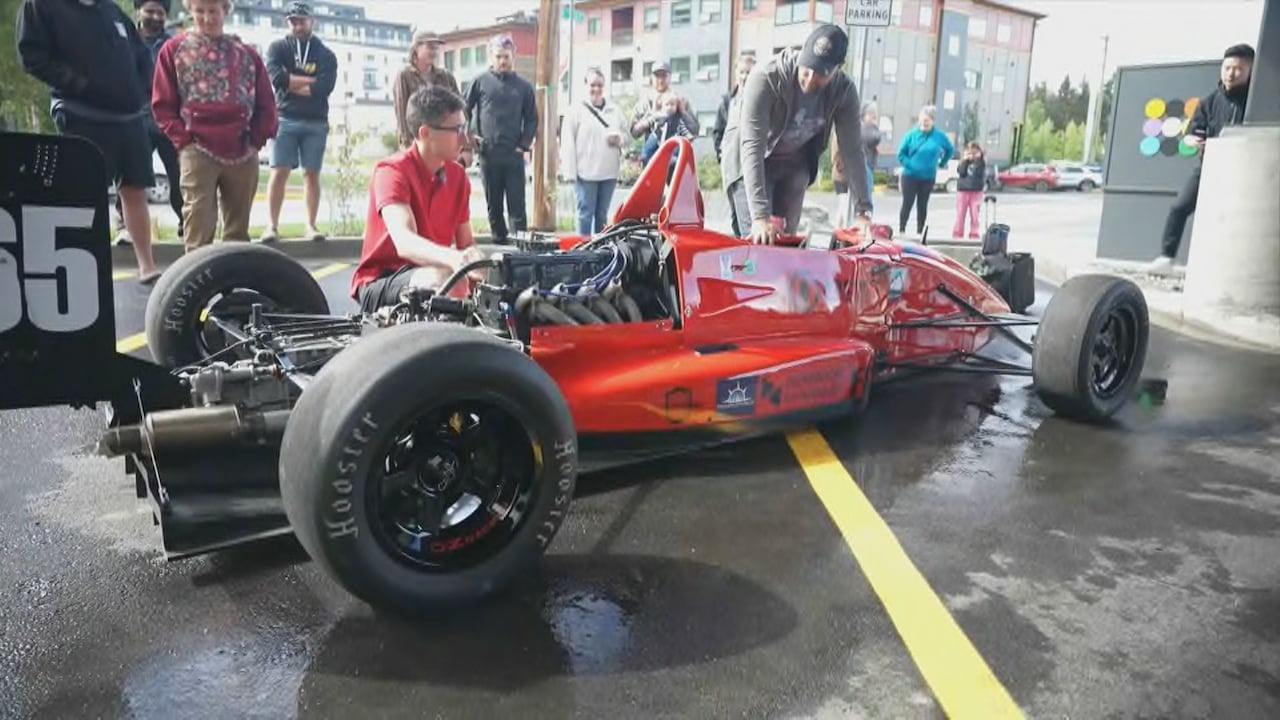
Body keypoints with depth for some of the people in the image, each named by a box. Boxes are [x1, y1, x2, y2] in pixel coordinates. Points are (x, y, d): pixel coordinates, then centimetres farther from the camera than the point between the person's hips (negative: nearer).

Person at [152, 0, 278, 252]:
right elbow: (163, 105, 5)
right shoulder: (174, 50, 7)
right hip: (197, 151, -2)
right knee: (198, 229, -9)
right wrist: (183, 139, -6)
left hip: (243, 153, 2)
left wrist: (256, 139, 1)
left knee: (238, 230, 8)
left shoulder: (247, 53, 12)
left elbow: (266, 104, 12)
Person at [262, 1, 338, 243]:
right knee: (279, 172, -5)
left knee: (312, 174, 2)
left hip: (316, 123, 1)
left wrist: (291, 84, -6)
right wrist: (310, 80, -7)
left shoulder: (326, 55, 8)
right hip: (285, 119, -1)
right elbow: (276, 77, -10)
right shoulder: (278, 48, 8)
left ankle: (311, 226, 6)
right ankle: (273, 226, -3)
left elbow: (324, 88, -8)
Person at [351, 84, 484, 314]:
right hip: (380, 283, -6)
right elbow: (404, 242, -31)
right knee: (448, 280, -35)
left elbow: (466, 242, 6)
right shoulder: (391, 172, -15)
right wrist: (453, 258, -51)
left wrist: (478, 260, -19)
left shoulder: (458, 175, 5)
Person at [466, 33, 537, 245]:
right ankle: (499, 241, 15)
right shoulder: (480, 82, 5)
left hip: (514, 155, 0)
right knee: (493, 205, 7)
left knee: (517, 205, -3)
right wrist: (469, 136, 2)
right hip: (488, 154, 0)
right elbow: (464, 109, 11)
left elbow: (532, 119, 10)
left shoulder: (523, 86, 7)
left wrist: (524, 145, 0)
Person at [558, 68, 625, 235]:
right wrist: (570, 170, -12)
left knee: (602, 214, 10)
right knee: (586, 213, -3)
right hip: (586, 172, -4)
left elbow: (623, 135, 22)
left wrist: (619, 139, -3)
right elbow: (567, 142, -5)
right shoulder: (576, 109, 0)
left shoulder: (614, 110, 14)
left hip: (609, 171, 4)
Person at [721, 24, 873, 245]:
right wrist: (760, 215, -44)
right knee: (757, 240, -16)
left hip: (794, 165, 5)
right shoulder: (767, 77, -30)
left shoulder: (844, 90, -16)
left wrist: (863, 211, -19)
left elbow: (852, 150, -12)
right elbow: (752, 146, -36)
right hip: (750, 162, -4)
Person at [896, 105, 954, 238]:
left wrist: (941, 163, 9)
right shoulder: (912, 134, -5)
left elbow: (950, 149, 14)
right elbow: (901, 153, 2)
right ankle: (901, 231, 5)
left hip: (928, 177, 2)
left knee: (922, 205, 8)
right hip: (910, 176, -2)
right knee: (907, 203, -2)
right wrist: (908, 164, -9)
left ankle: (919, 232, 14)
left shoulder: (940, 136, -1)